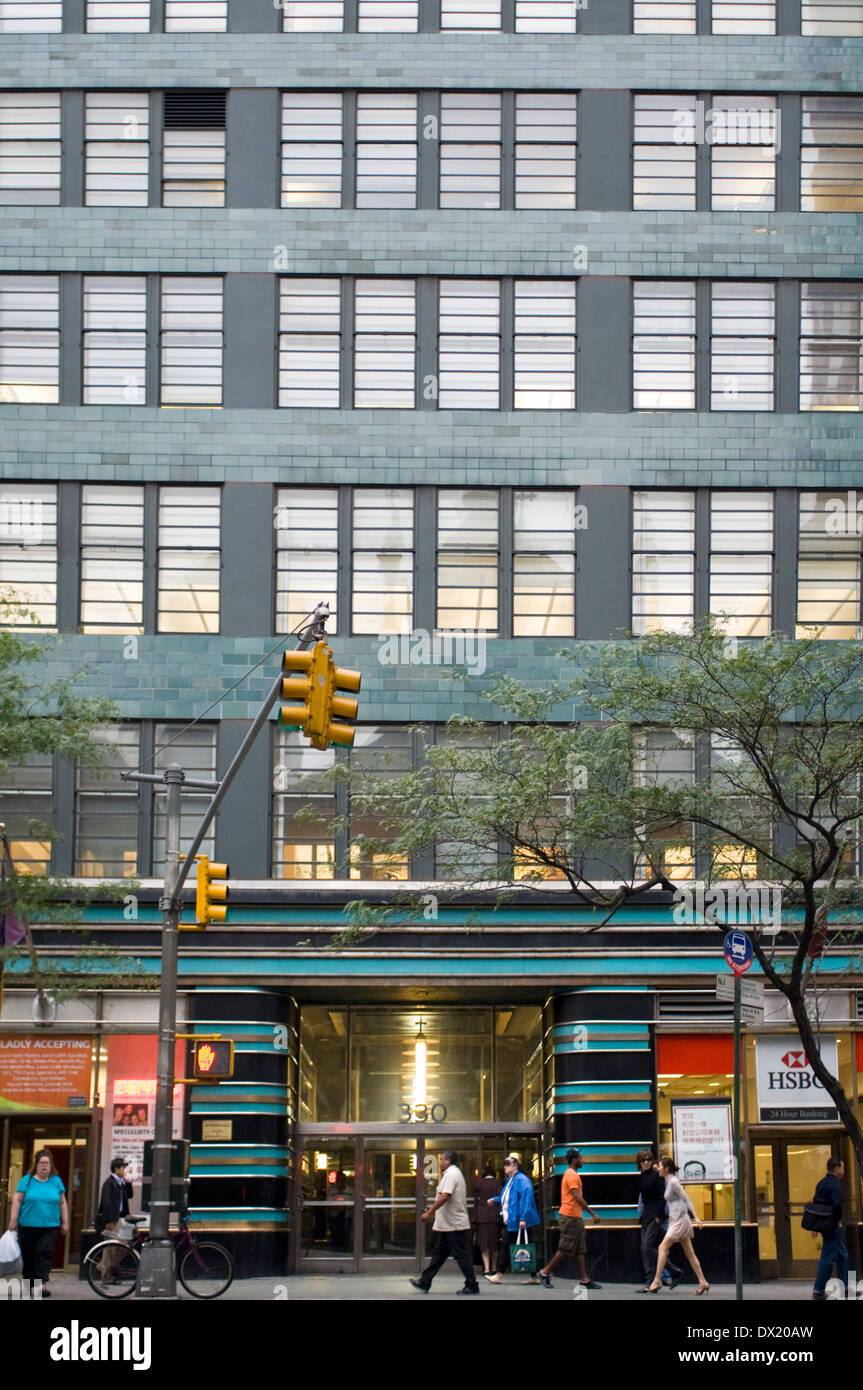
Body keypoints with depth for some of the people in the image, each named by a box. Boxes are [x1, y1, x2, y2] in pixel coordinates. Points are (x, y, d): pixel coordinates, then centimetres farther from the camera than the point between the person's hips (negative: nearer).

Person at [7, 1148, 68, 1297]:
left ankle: (42, 1283, -18)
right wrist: (13, 1220, -7)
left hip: (49, 1226, 0)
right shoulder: (27, 1180, 2)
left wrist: (65, 1222, 10)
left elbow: (62, 1203, 12)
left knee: (44, 1253, -12)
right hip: (28, 1225, 0)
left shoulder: (56, 1181, 8)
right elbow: (17, 1201, 0)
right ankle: (27, 1281, 19)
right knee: (28, 1256, 5)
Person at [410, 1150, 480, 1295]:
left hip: (454, 1224, -11)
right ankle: (424, 1283, 16)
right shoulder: (454, 1173, 19)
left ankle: (472, 1286, -2)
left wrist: (429, 1213, -21)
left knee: (462, 1255, -6)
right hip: (448, 1225, 11)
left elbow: (444, 1196, -25)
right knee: (439, 1254, 12)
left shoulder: (451, 1174, -15)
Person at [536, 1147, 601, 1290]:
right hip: (571, 1217, -10)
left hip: (575, 1218, 10)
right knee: (565, 1249, -6)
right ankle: (545, 1273, 2)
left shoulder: (570, 1174, 18)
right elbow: (577, 1198, -21)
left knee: (581, 1250, 6)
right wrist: (593, 1214, -20)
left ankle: (584, 1279, 4)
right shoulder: (572, 1175, -14)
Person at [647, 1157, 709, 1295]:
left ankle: (657, 1281, -10)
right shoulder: (668, 1181, 16)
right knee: (689, 1252, 7)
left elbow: (686, 1199, -14)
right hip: (676, 1220, 10)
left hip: (681, 1220, -10)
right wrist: (670, 1223, 24)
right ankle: (703, 1282, 5)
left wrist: (696, 1217, -17)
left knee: (663, 1248, -9)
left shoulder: (673, 1182, -12)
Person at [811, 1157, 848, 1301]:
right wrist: (839, 1221, -14)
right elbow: (837, 1204, -28)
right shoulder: (835, 1184, -15)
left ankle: (846, 1287, 21)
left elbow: (815, 1202, 17)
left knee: (842, 1255, 17)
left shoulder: (821, 1183, 13)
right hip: (833, 1226, -10)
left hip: (823, 1224, 10)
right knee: (828, 1258, -4)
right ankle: (818, 1290, -2)